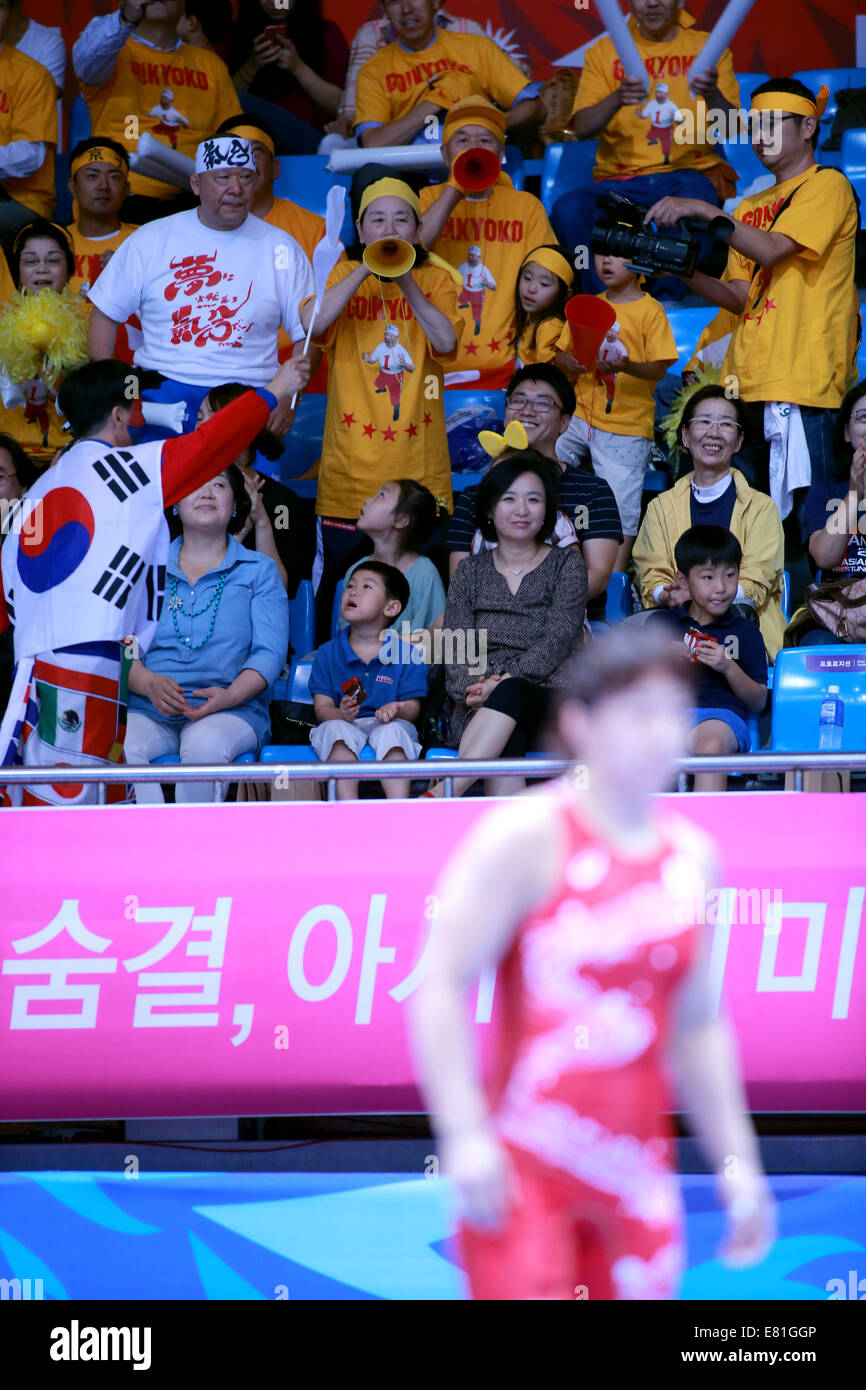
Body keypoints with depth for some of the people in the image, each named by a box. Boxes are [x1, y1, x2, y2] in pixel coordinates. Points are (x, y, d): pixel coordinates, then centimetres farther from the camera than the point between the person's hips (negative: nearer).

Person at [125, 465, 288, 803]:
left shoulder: (259, 570, 16)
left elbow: (269, 652, 4)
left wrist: (229, 695, -17)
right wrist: (150, 684, -14)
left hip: (232, 710, -1)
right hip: (148, 710, 1)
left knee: (205, 745, -38)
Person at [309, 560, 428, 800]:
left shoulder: (406, 655, 4)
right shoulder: (328, 653, 9)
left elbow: (413, 708, -2)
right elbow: (322, 707, 0)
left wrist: (397, 710, -27)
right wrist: (341, 714, -24)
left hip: (388, 726, -1)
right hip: (344, 724, 1)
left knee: (392, 732, -35)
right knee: (336, 730, -33)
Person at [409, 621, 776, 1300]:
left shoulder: (695, 857, 12)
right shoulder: (526, 838, -6)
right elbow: (439, 984, -10)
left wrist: (735, 1159, 15)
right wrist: (463, 1133, -18)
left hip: (638, 1168, 6)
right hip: (524, 1164, -6)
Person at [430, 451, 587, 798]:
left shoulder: (566, 564, 12)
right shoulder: (471, 570, 18)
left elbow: (557, 639, -2)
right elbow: (456, 644, 7)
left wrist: (503, 682, -17)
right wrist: (473, 690, -17)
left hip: (550, 705, -2)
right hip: (481, 711, 2)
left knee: (510, 693, -39)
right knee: (506, 742, -37)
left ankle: (438, 797, -52)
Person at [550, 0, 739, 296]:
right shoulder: (604, 52, 11)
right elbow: (582, 128, -3)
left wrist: (712, 95, -26)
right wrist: (618, 99, -24)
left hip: (690, 171, -1)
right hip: (621, 177, 1)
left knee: (694, 201, -38)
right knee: (568, 209, -30)